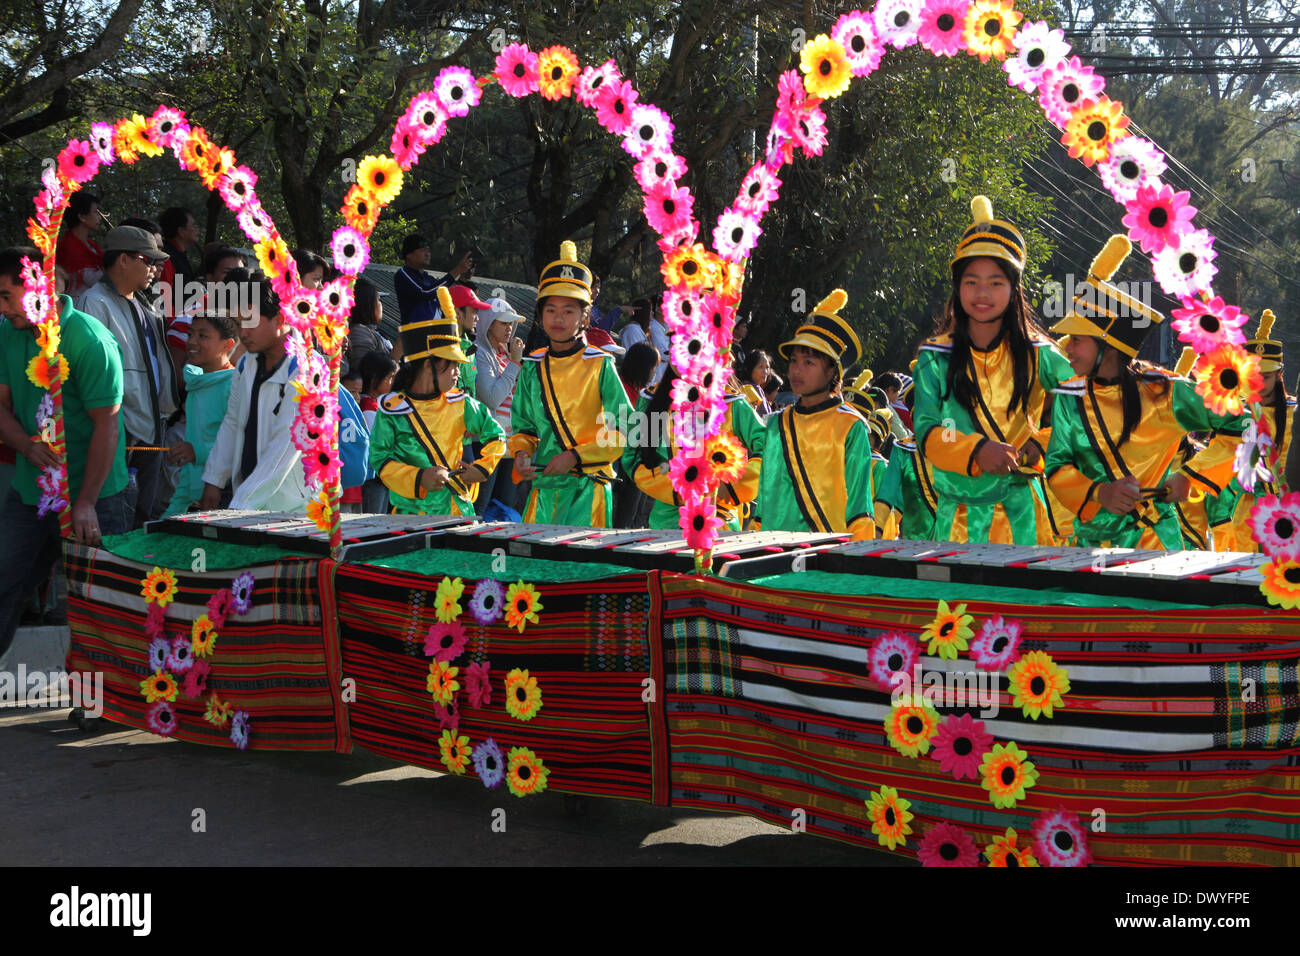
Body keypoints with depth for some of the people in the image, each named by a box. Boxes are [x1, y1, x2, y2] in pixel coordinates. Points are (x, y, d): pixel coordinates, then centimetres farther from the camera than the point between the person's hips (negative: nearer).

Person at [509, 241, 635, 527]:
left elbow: (625, 430, -5)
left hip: (589, 485, -4)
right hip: (544, 485, 4)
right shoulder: (532, 367, 10)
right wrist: (521, 453, -4)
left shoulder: (600, 365, -2)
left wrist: (575, 456, -14)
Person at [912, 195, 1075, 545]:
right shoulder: (936, 358, 4)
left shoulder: (1036, 355, 5)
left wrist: (1041, 444, -9)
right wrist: (977, 451, -23)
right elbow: (926, 430, -5)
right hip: (957, 512, 0)